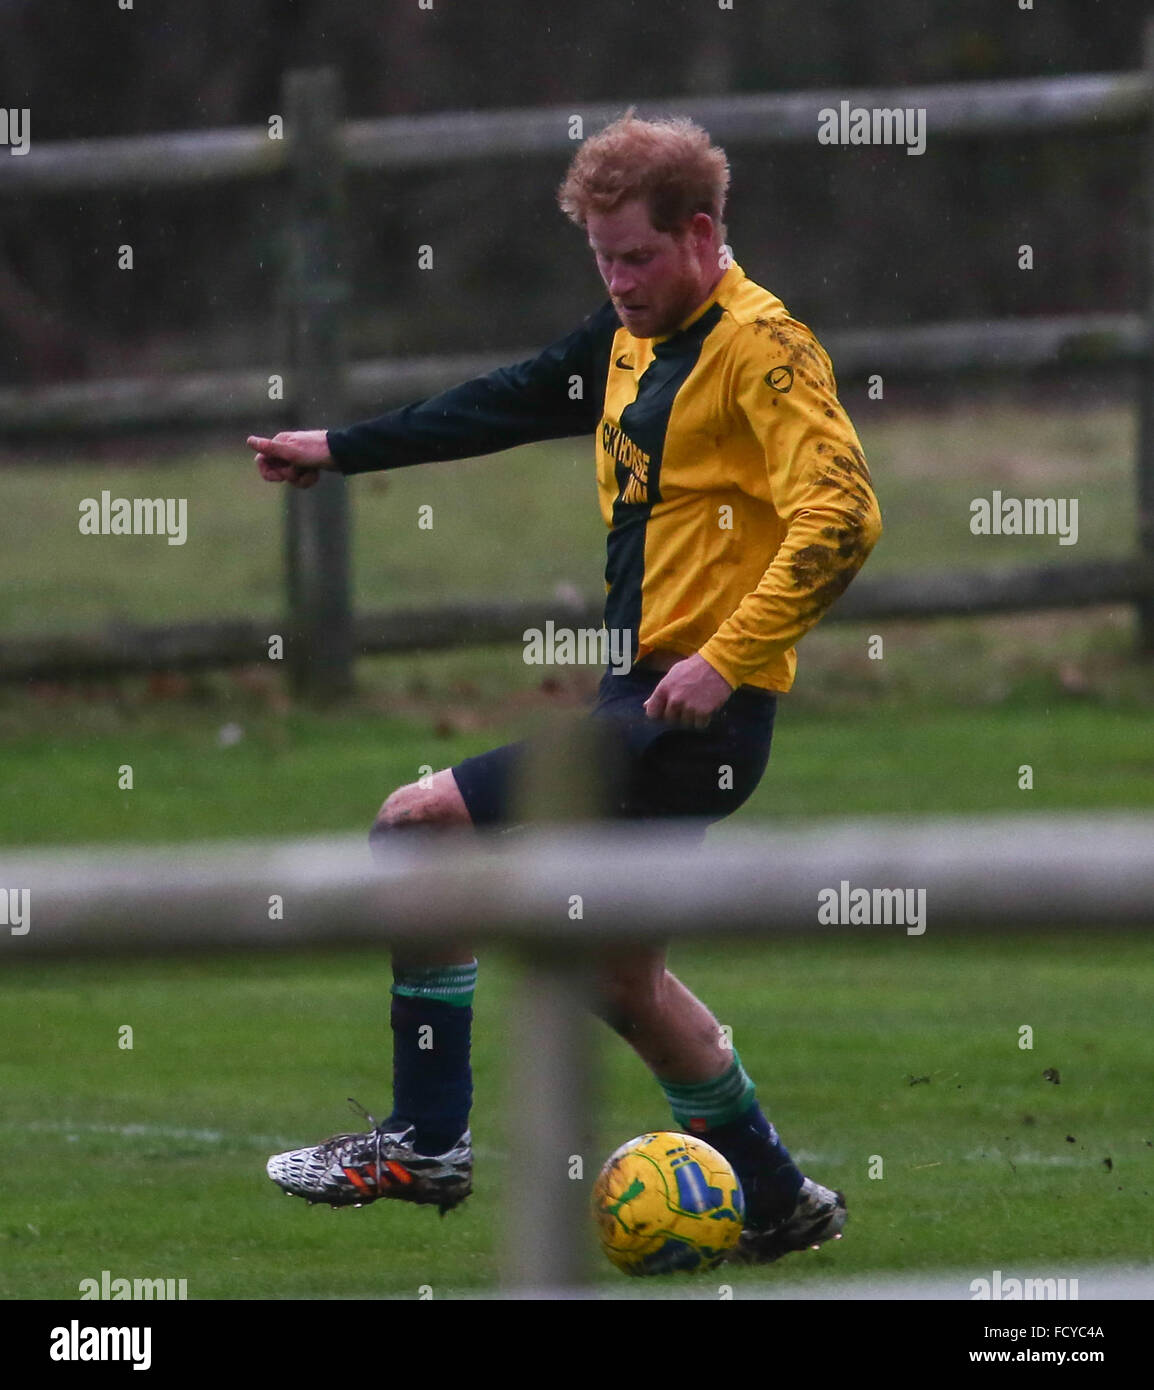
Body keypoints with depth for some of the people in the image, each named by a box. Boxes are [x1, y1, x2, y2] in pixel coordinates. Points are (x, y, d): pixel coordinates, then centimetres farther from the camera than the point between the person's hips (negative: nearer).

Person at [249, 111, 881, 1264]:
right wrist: (336, 450, 29)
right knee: (621, 971, 17)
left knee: (416, 828, -10)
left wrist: (728, 661, -25)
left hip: (695, 706, -10)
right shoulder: (632, 337, 15)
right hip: (642, 691, 10)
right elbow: (504, 406, 27)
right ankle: (776, 1203, 27)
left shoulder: (758, 347, -13)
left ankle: (425, 1144, -4)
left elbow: (840, 517, -21)